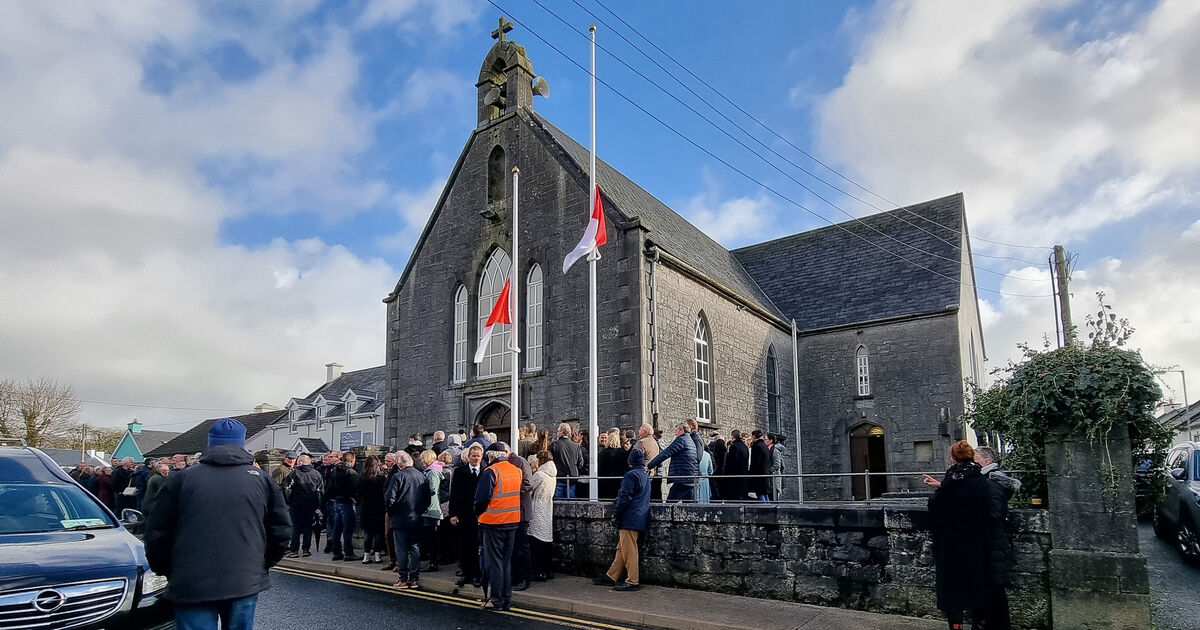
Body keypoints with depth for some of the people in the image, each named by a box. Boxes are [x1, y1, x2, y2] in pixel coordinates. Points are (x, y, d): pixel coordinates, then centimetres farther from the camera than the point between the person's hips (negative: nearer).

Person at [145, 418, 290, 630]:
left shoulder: (181, 479, 1)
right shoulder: (262, 480, 4)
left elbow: (157, 534, 4)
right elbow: (281, 532, 4)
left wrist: (167, 572, 18)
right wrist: (262, 565, 18)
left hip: (192, 586, -1)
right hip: (246, 583, 1)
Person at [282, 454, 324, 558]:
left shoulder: (294, 473, -6)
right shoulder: (317, 474, 2)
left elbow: (286, 489, -11)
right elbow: (321, 492, 0)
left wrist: (288, 502, -1)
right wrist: (319, 506, 2)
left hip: (296, 505, -2)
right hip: (311, 506, 2)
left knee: (295, 527, 6)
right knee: (308, 527, 9)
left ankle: (294, 550, 5)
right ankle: (306, 549, 10)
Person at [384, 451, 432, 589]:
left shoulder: (398, 476, -14)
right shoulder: (422, 476, 1)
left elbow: (389, 499, -16)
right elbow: (428, 498, 6)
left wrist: (391, 511, 2)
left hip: (401, 519, -5)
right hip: (417, 520, 5)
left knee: (402, 550, 4)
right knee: (415, 549, 10)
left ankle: (403, 579, 8)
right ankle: (414, 579, 14)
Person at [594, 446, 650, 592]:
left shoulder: (631, 475, -13)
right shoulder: (646, 476, 15)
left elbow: (625, 498, -17)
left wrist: (616, 513, -6)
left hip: (629, 520, -9)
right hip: (640, 519, 9)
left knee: (629, 550, -5)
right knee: (622, 548, 14)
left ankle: (632, 581, -3)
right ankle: (611, 577, 21)